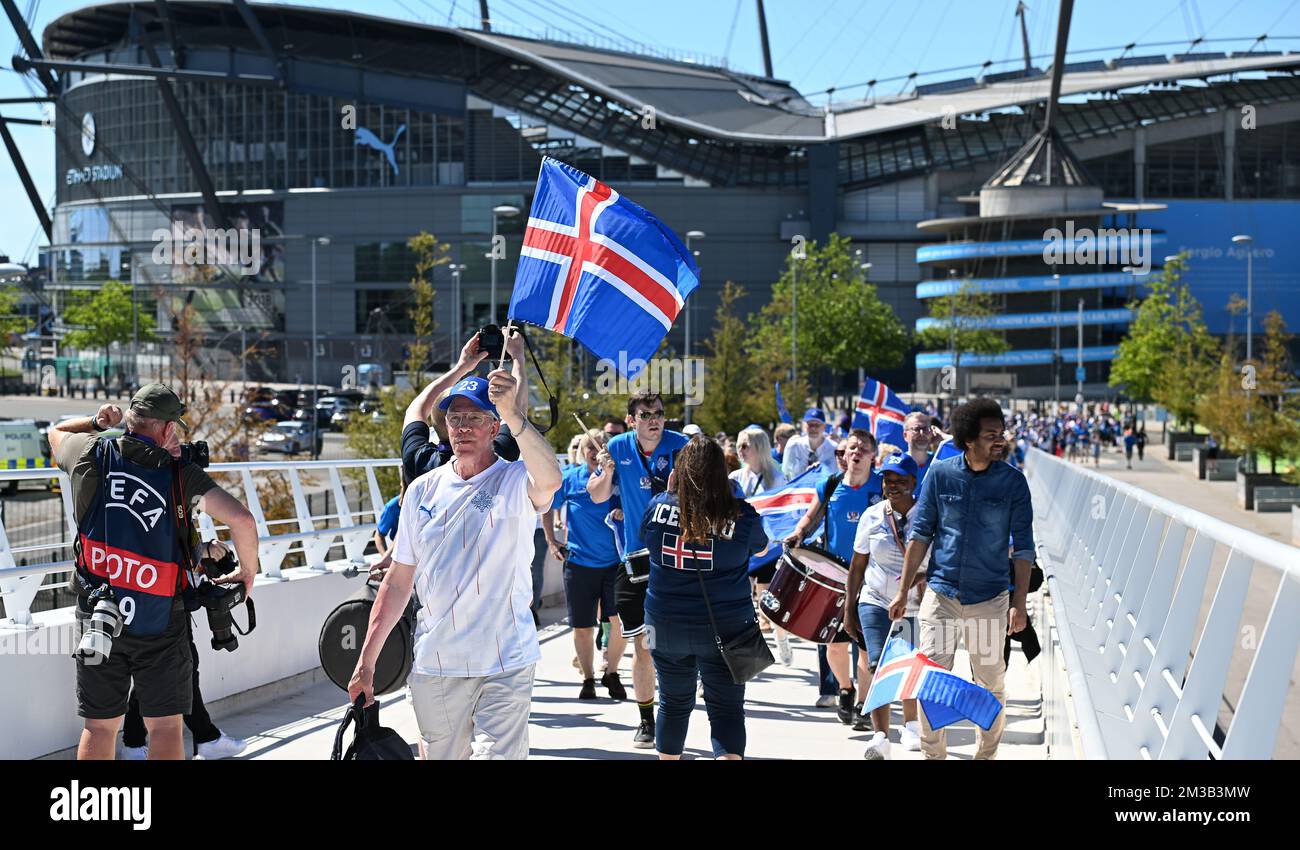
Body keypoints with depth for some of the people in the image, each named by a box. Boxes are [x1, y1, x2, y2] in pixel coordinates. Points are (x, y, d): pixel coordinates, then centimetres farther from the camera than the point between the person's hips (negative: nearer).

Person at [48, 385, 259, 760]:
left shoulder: (91, 455, 0)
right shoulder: (181, 473, -7)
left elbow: (56, 432, 25)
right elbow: (242, 520, -18)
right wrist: (248, 571, -3)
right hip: (161, 624, -3)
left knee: (99, 727, 13)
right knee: (165, 727, 7)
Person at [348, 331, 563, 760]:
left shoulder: (515, 482, -5)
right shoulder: (423, 490, 7)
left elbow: (549, 480, -32)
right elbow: (398, 582, 10)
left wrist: (514, 416, -47)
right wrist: (366, 662, 8)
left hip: (504, 664, -4)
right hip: (433, 666, 4)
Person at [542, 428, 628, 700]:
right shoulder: (570, 479, 2)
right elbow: (547, 507, 16)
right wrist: (551, 541, 13)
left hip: (615, 562, 0)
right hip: (579, 563, 0)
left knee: (620, 621, -7)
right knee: (583, 627, 5)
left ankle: (611, 674, 15)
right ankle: (588, 678, 24)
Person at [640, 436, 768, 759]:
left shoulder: (659, 505, -7)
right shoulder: (741, 514, -11)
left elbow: (645, 536, 14)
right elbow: (761, 547, 9)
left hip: (666, 625, 3)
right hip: (724, 627, -2)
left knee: (673, 703, 19)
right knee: (727, 708, 2)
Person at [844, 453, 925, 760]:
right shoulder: (872, 516, 0)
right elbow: (857, 565, 6)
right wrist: (849, 608, 6)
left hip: (917, 607, 0)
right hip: (876, 602, 0)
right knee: (877, 666, -14)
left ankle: (911, 726, 36)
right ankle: (880, 736, -16)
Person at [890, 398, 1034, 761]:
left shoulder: (1013, 480, -4)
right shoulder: (940, 474, -2)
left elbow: (1022, 546, -1)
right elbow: (920, 533, 3)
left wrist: (1019, 603, -5)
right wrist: (903, 591, 2)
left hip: (990, 598, 0)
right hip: (941, 594, 0)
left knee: (991, 687, 10)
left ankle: (986, 755, 27)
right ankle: (933, 754, 10)